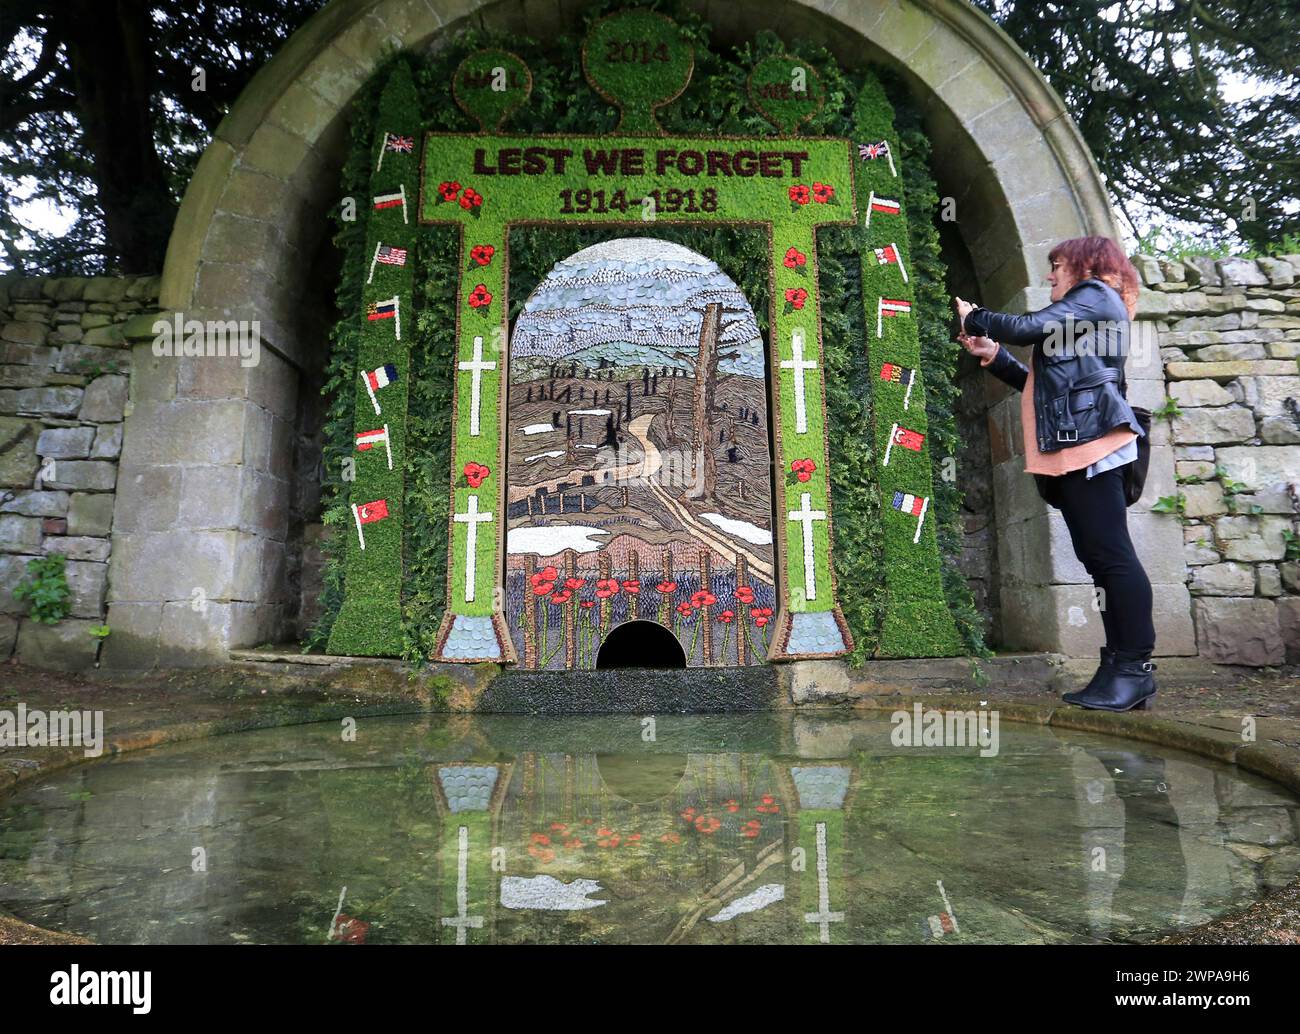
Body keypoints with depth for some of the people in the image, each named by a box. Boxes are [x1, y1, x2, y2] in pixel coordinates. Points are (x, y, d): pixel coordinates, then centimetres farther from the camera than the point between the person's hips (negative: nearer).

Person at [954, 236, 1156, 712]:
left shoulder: (1097, 295, 4)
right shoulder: (1078, 319, 32)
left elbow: (1026, 327, -8)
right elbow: (1042, 384, 29)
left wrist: (974, 317, 9)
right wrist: (994, 356, 22)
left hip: (1090, 443, -10)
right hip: (1072, 450, 10)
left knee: (1112, 554, -13)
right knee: (1098, 558, 4)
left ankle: (1136, 668, -12)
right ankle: (1118, 667, 4)